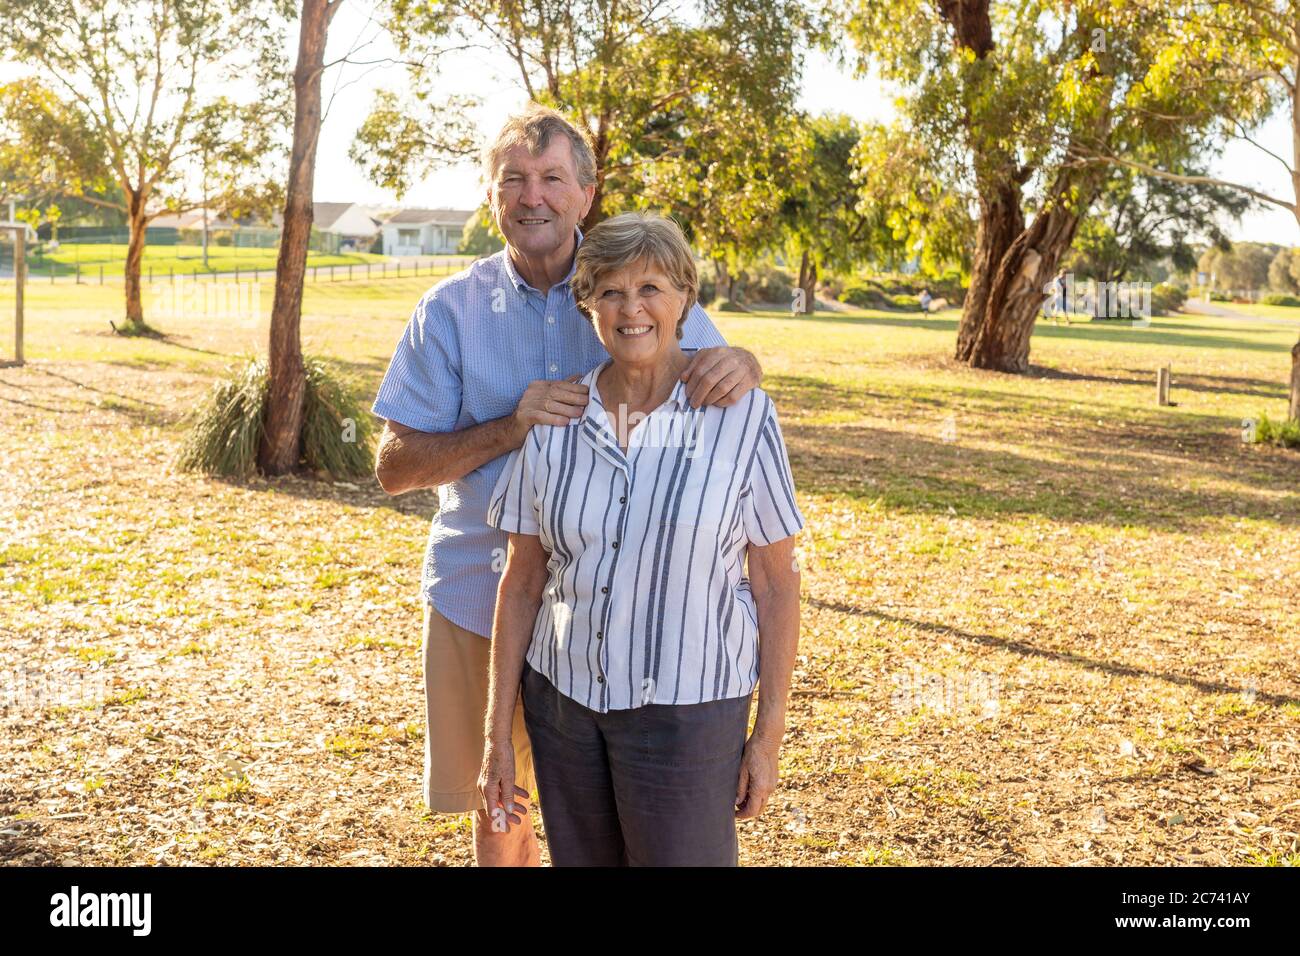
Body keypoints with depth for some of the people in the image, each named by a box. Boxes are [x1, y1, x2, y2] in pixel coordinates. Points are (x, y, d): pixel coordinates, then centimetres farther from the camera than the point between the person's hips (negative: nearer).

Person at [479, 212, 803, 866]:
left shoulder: (742, 417, -10)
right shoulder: (553, 422, -2)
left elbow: (776, 583, -5)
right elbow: (521, 584, 3)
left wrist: (769, 734, -4)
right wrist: (498, 733, 3)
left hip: (684, 707, -3)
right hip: (562, 695, 3)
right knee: (579, 859, 16)